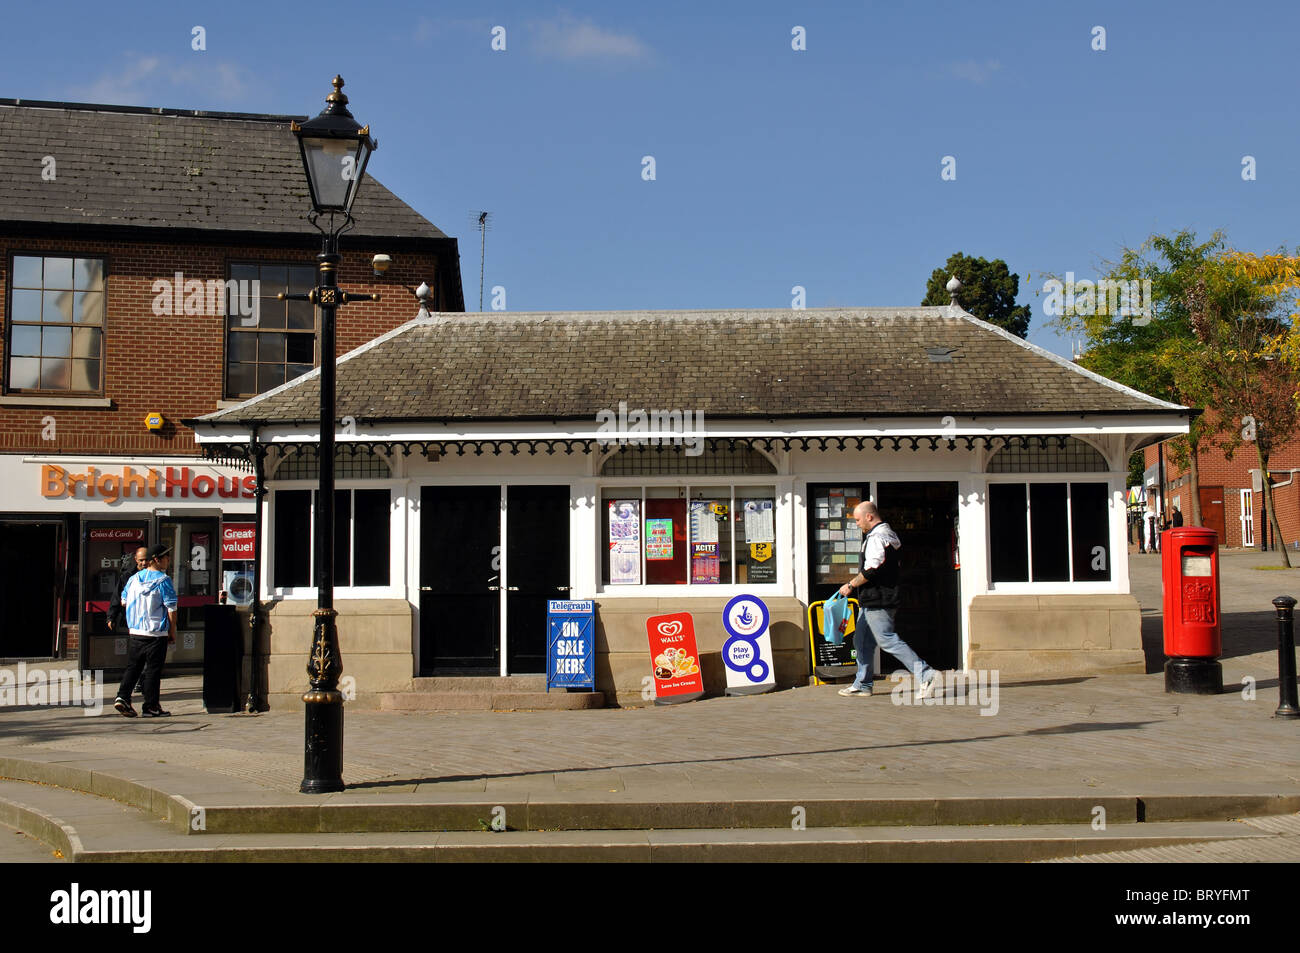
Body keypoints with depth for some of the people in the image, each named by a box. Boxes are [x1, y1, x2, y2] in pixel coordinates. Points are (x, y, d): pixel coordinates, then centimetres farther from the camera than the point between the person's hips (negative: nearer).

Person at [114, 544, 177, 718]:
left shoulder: (134, 578, 8)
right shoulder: (163, 580, -12)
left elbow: (124, 601, 18)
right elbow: (171, 608, -13)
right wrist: (172, 631, -3)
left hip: (135, 632, 5)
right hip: (157, 633, -5)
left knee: (132, 666, 14)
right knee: (153, 669, 0)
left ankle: (122, 697, 0)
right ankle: (151, 706, 3)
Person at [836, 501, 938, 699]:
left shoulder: (876, 537, -16)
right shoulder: (890, 535, 17)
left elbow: (872, 570, -23)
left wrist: (850, 585, -11)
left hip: (877, 601, -11)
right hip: (873, 601, 11)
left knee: (888, 640, -10)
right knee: (862, 642, 14)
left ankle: (924, 675, -12)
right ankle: (862, 684, 19)